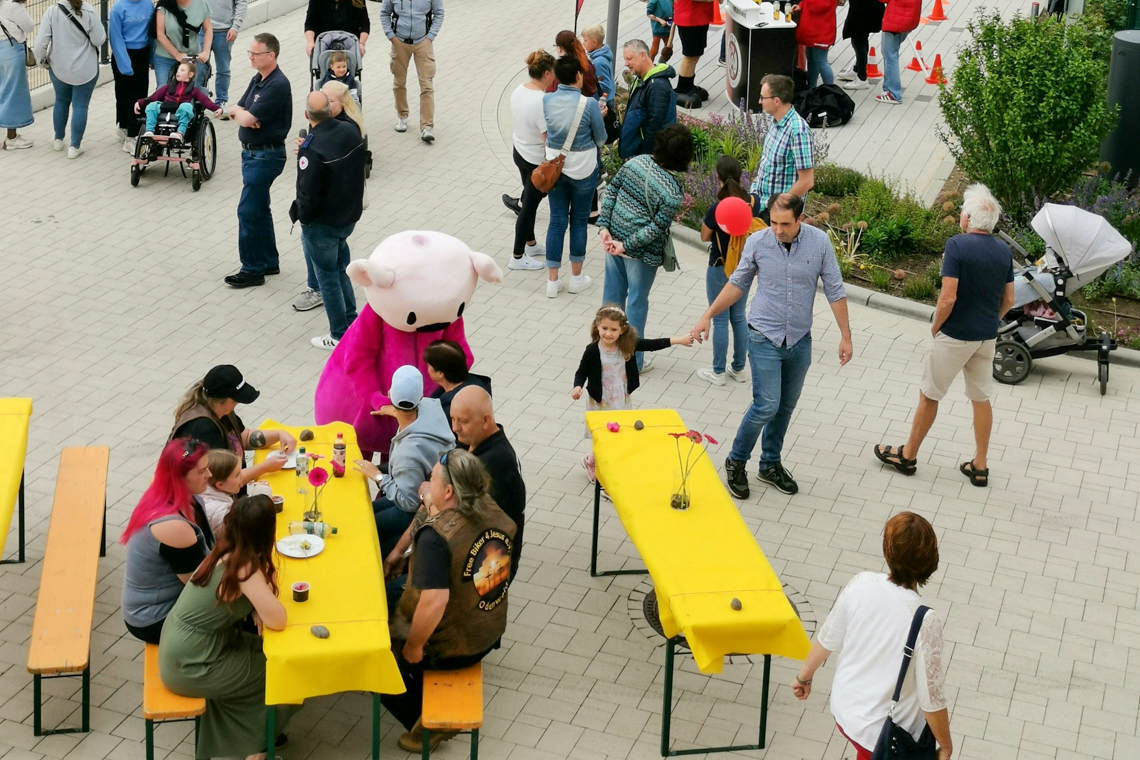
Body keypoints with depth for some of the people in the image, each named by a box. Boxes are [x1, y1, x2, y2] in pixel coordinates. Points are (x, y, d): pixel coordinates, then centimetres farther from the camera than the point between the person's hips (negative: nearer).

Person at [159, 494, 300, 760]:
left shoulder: (227, 552, -4)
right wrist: (267, 583, -11)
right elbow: (278, 621, -27)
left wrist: (257, 609, -8)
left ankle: (258, 733, 28)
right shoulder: (244, 568, -28)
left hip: (183, 645, 7)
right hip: (190, 666, -7)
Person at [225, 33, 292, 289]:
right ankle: (269, 262, 27)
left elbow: (248, 118, -24)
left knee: (248, 211, -7)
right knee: (259, 209, 17)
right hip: (252, 153, 10)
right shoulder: (257, 80, 9)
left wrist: (240, 112, -2)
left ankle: (252, 270, 1)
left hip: (265, 156, -10)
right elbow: (236, 110, 10)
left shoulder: (277, 85, -21)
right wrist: (242, 113, -13)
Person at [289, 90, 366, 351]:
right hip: (350, 215, 7)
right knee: (341, 269, 24)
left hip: (322, 224, -7)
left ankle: (340, 336, 18)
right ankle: (352, 324, 32)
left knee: (328, 277, 9)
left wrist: (301, 215, -7)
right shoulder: (352, 131, -7)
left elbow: (308, 194, -24)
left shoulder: (312, 149, -29)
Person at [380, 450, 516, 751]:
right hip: (490, 634, 7)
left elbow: (434, 602, -38)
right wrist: (434, 511, -3)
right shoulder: (492, 512, -8)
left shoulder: (436, 536, -32)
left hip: (449, 649, -7)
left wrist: (413, 647, -21)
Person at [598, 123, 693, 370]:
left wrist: (604, 226, -2)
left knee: (612, 294, 19)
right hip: (642, 254, -5)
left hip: (613, 239, 5)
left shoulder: (636, 162, -7)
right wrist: (626, 245, -14)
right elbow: (656, 228, -21)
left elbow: (611, 190, -3)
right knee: (637, 303, 11)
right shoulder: (673, 191, -22)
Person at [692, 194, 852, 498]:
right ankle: (736, 462, 11)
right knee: (767, 405, -10)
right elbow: (737, 284, 4)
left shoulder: (819, 242, -10)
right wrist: (707, 316, 2)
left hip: (799, 339, 3)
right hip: (765, 337, -2)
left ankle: (770, 464, 31)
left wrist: (845, 335, -1)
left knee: (786, 407, 13)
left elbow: (835, 291, -2)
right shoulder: (757, 242, -11)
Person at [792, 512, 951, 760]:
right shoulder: (924, 620, -31)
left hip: (843, 709, 5)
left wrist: (804, 676, 16)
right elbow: (931, 699, -22)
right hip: (883, 732, -5)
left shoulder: (861, 584, -17)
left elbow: (827, 639, -2)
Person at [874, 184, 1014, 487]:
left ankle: (908, 455, 22)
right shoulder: (1004, 251, 1)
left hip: (955, 336, -6)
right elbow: (1008, 300, 7)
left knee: (929, 395, 9)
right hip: (987, 337, 6)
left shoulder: (957, 245, -19)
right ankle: (980, 467, 21)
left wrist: (936, 326, -7)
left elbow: (948, 297, -23)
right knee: (981, 398, 15)